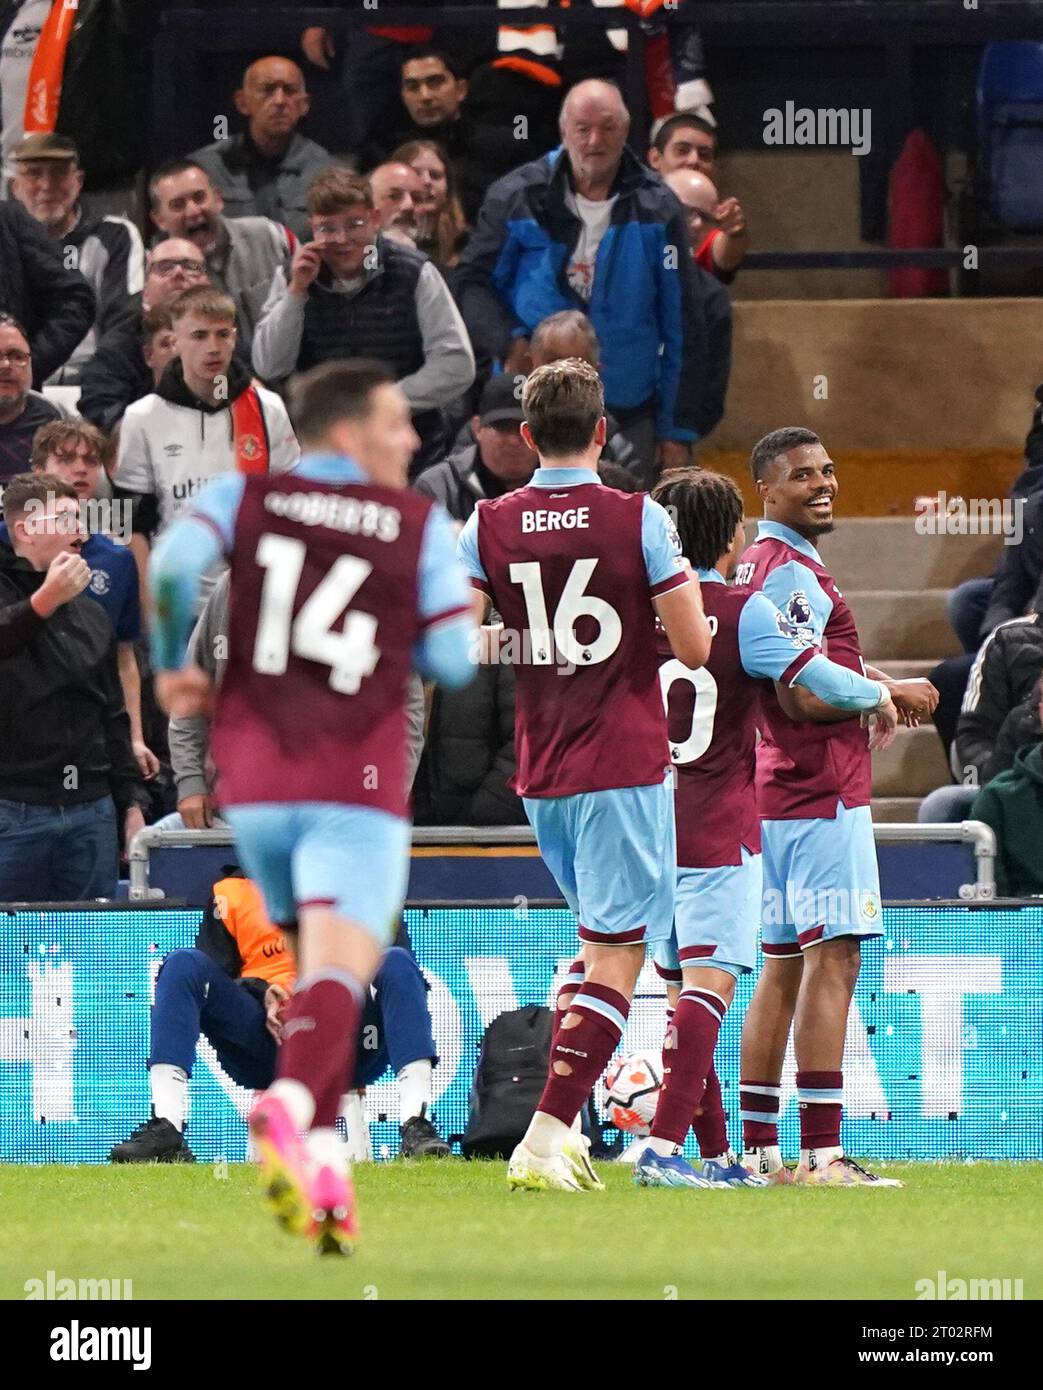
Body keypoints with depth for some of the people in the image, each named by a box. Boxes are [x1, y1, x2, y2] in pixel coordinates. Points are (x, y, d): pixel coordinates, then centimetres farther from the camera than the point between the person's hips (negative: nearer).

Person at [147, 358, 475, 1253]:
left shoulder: (242, 498, 8)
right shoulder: (420, 524, 5)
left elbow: (173, 566, -12)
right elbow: (453, 661, 3)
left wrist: (170, 666, 4)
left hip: (255, 780, 4)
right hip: (358, 784, -3)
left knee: (319, 966, 22)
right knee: (340, 975, -14)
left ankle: (325, 1164, 13)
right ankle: (291, 1108, -44)